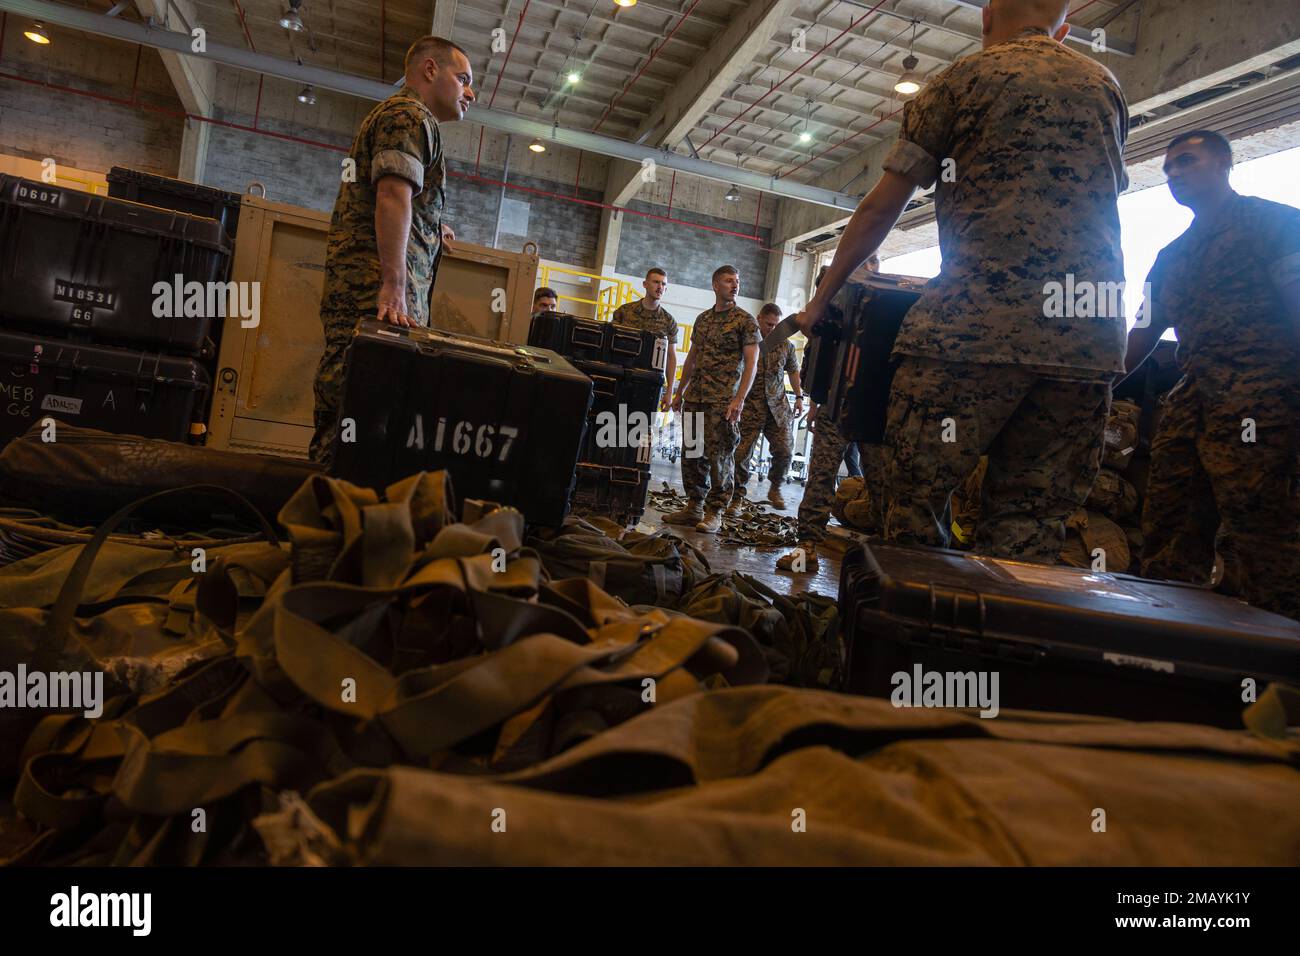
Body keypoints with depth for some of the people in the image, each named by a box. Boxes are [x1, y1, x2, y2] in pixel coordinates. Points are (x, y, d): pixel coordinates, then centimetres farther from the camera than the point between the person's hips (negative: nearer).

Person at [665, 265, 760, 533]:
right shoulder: (703, 318, 15)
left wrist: (739, 399, -17)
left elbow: (751, 363, -7)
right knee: (691, 453, 8)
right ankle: (693, 507, 18)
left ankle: (714, 512, 3)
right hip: (694, 397, 6)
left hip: (722, 400, -6)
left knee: (719, 456, -6)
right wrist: (680, 392, 17)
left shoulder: (745, 320, -1)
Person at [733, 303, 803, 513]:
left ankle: (775, 489, 26)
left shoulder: (786, 345, 8)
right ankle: (737, 498, 6)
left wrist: (799, 397, 14)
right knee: (742, 453, -6)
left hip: (777, 407, 3)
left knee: (785, 450, 1)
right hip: (750, 407, -3)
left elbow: (793, 371, 21)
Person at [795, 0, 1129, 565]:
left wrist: (821, 299, 20)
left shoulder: (965, 78, 10)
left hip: (976, 326, -5)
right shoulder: (1105, 88, 23)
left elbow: (880, 209, 10)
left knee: (915, 494, 2)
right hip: (1090, 336, 5)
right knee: (1032, 519, 6)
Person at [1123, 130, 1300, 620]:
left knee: (1259, 547, -10)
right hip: (1188, 403, 7)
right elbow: (1143, 334, 27)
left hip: (1256, 400, -6)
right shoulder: (1172, 257, 29)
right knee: (1168, 550, 2)